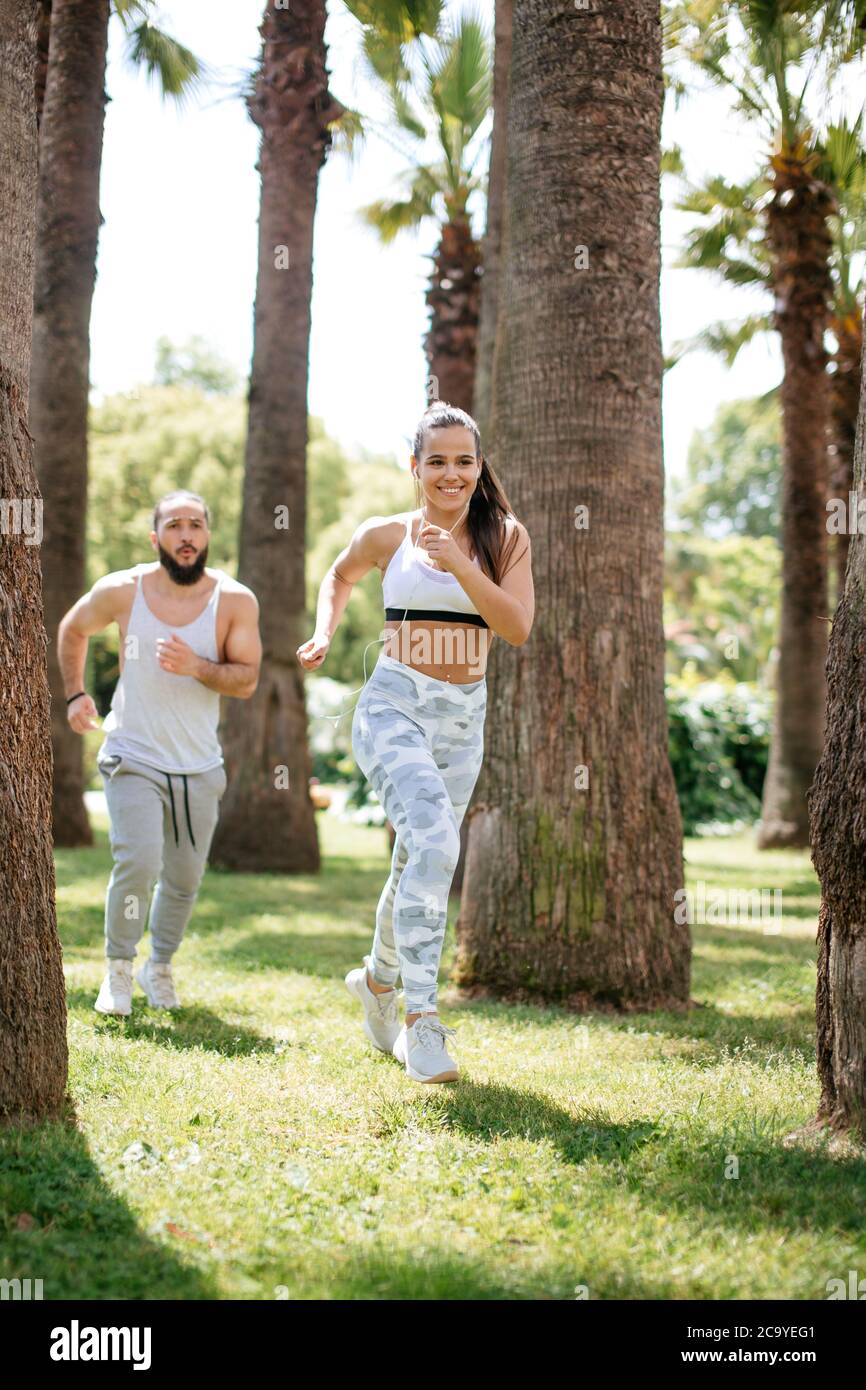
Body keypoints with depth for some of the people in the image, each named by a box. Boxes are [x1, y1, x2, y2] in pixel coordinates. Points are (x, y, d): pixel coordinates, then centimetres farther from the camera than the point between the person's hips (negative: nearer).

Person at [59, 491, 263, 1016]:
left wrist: (196, 667, -28)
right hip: (134, 757, -2)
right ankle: (119, 969, 4)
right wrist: (75, 694, 8)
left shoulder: (235, 601, -9)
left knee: (185, 879, 10)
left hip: (199, 767, 2)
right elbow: (72, 629, 12)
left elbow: (247, 680, -12)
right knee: (138, 862, -18)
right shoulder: (121, 591, -8)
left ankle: (160, 966, 35)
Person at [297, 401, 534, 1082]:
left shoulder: (505, 538, 3)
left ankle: (378, 978, 42)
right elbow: (340, 575, 24)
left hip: (463, 720, 3)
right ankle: (421, 1016, -23)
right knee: (435, 840, -26)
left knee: (419, 863, 14)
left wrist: (460, 565, -22)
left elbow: (517, 628, -10)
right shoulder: (386, 536, 2)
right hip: (393, 706, -3)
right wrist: (323, 634, 7)